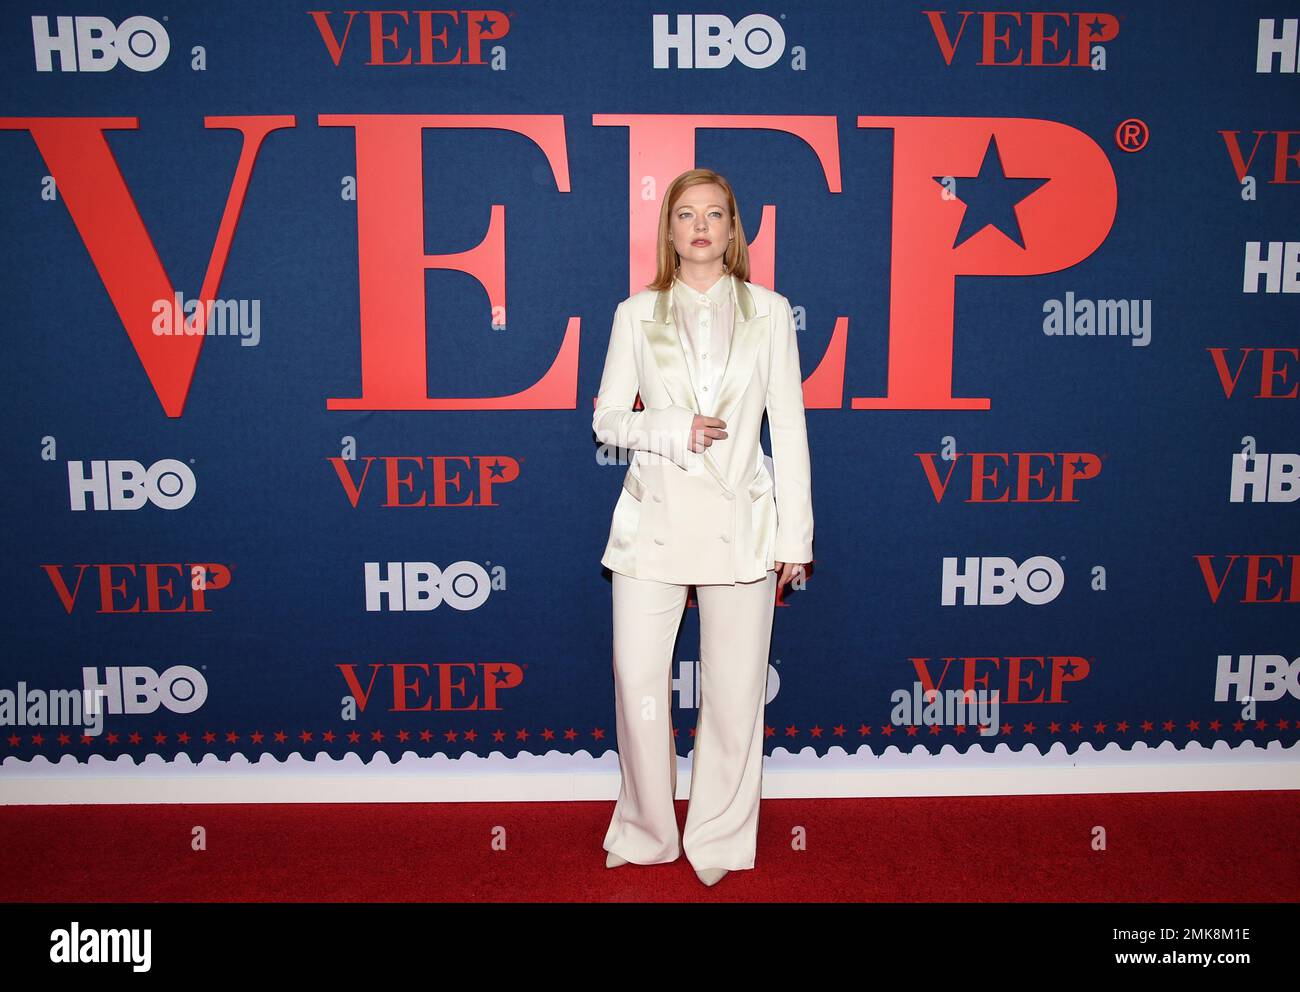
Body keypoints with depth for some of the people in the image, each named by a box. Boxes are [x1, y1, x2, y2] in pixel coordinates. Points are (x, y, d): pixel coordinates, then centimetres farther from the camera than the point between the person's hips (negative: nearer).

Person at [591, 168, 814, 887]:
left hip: (739, 522, 0)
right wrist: (673, 431, -12)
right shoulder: (637, 314, 8)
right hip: (653, 519, 1)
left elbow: (788, 427, 5)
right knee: (638, 681, 2)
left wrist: (795, 535, 1)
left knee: (734, 690, 4)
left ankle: (718, 841, 23)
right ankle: (646, 833, 23)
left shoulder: (769, 312, 6)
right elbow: (606, 417, 7)